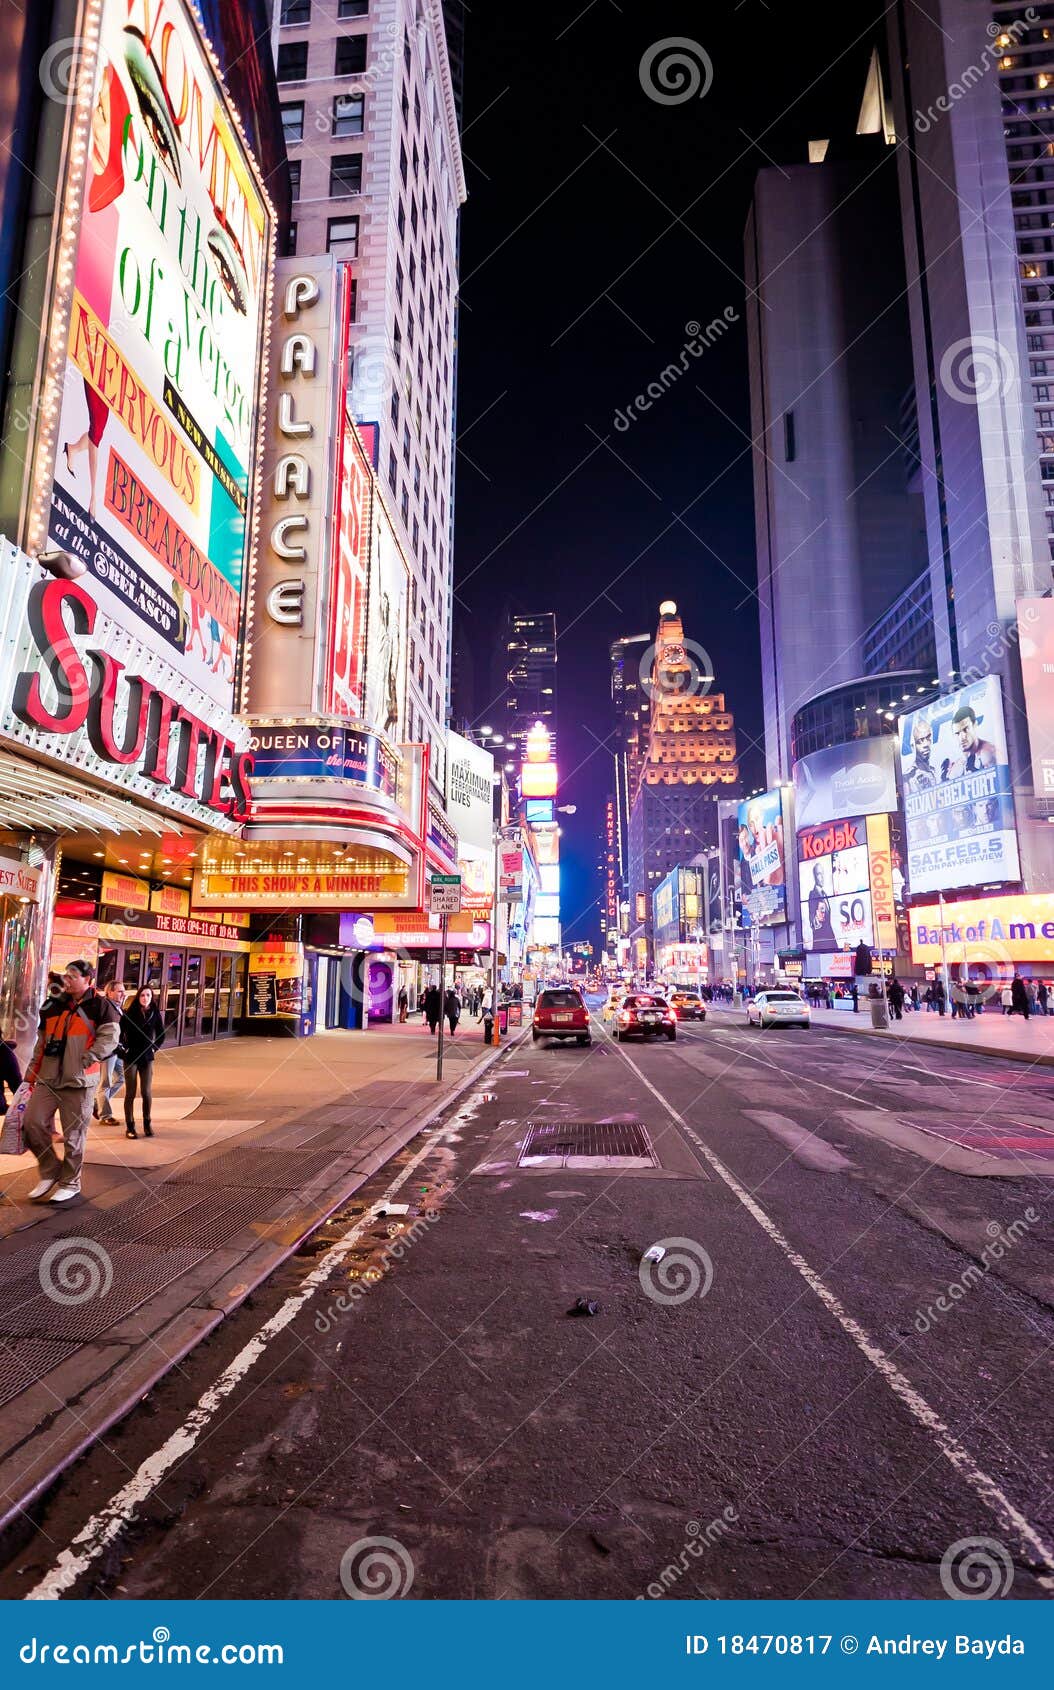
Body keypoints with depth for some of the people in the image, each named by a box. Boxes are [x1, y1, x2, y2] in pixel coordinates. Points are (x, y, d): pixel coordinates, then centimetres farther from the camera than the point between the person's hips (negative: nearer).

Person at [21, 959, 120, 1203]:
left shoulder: (99, 1005, -5)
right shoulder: (53, 1005, 12)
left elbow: (110, 1037, -13)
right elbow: (41, 1043, 18)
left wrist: (87, 1059, -19)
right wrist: (31, 1073, 15)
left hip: (79, 1081, -5)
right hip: (48, 1078, 5)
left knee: (74, 1133, 3)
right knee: (32, 1123, -1)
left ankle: (70, 1183, 19)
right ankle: (50, 1171, 20)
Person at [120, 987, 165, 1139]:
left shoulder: (155, 1014, 1)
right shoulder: (129, 1013, -5)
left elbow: (161, 1034, 14)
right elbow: (119, 1032, -1)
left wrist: (155, 1048, 6)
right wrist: (124, 1048, -3)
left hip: (147, 1057, 2)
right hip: (131, 1057, -2)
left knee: (147, 1092, 0)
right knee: (130, 1093, 1)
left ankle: (147, 1124, 13)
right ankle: (129, 1126, 9)